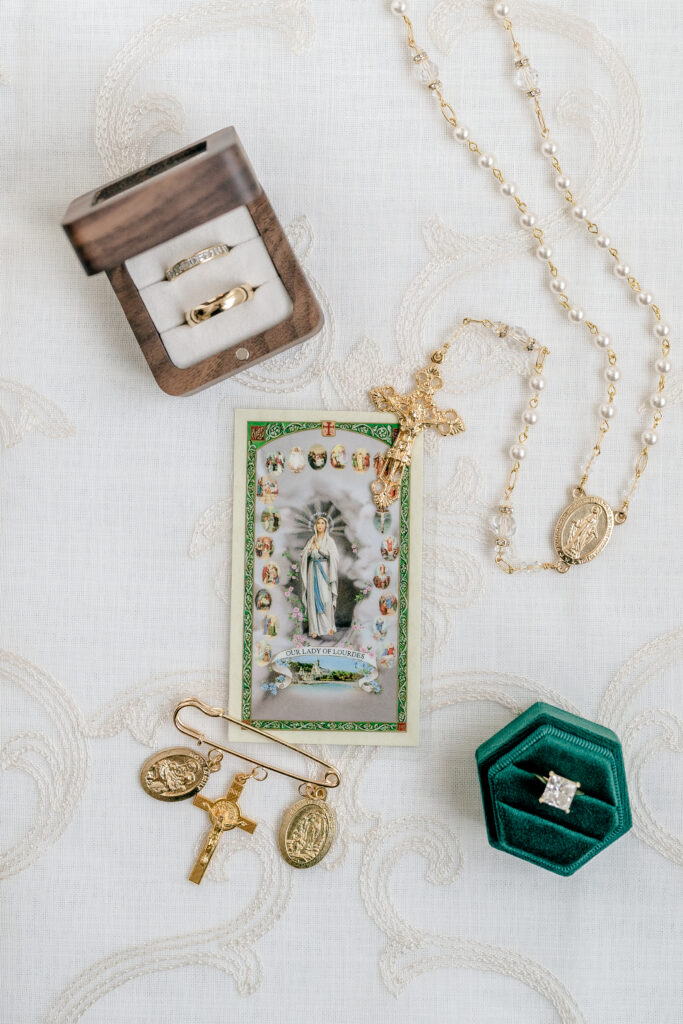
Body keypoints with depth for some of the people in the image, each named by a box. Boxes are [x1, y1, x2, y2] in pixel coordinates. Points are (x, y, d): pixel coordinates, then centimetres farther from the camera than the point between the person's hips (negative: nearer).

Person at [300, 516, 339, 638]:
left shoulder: (329, 540, 5)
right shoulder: (312, 540, 14)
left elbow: (332, 555, -7)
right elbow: (303, 555, 10)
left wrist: (319, 548, -9)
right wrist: (310, 549, -8)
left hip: (324, 570, -3)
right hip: (313, 570, 3)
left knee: (326, 598, -9)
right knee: (313, 598, -3)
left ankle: (329, 627, 0)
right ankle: (315, 629, -3)